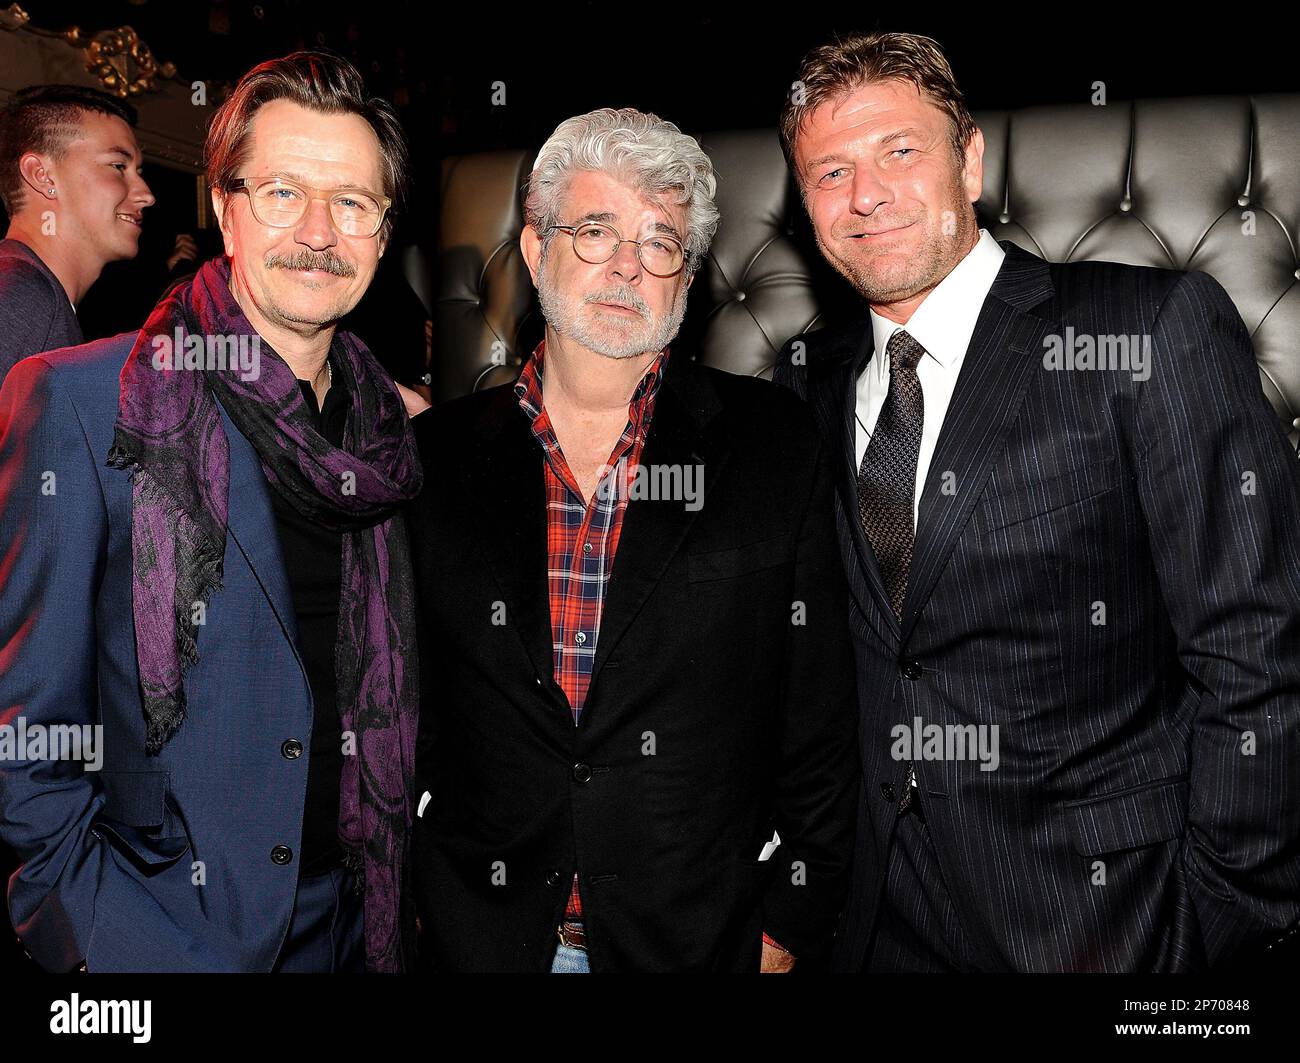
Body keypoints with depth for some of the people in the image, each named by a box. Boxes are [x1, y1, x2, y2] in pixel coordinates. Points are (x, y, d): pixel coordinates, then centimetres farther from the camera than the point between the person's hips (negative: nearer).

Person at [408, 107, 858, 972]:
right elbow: (402, 701, 5)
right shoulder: (436, 453, -1)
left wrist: (791, 926, -4)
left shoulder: (775, 443, -5)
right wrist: (400, 902, 4)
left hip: (703, 935, -1)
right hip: (481, 934, 2)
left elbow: (817, 710, -3)